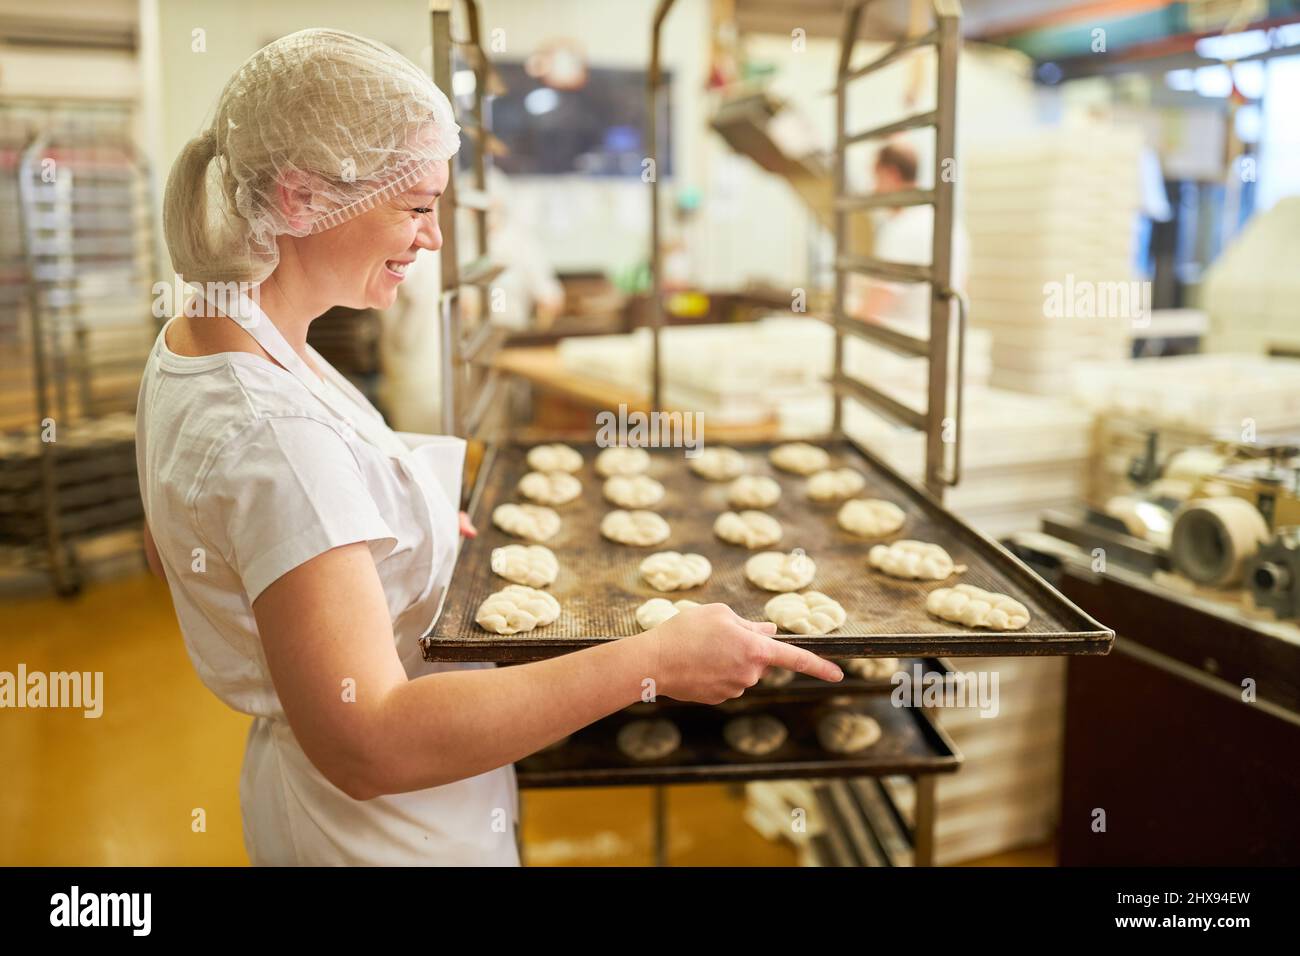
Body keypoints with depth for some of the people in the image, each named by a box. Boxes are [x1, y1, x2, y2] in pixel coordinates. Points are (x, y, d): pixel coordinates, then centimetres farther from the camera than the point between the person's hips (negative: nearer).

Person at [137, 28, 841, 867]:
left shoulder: (194, 341, -3)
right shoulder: (270, 431, -33)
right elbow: (367, 745, -35)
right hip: (385, 827, -8)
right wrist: (655, 660, -34)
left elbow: (180, 551, 12)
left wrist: (404, 519, 8)